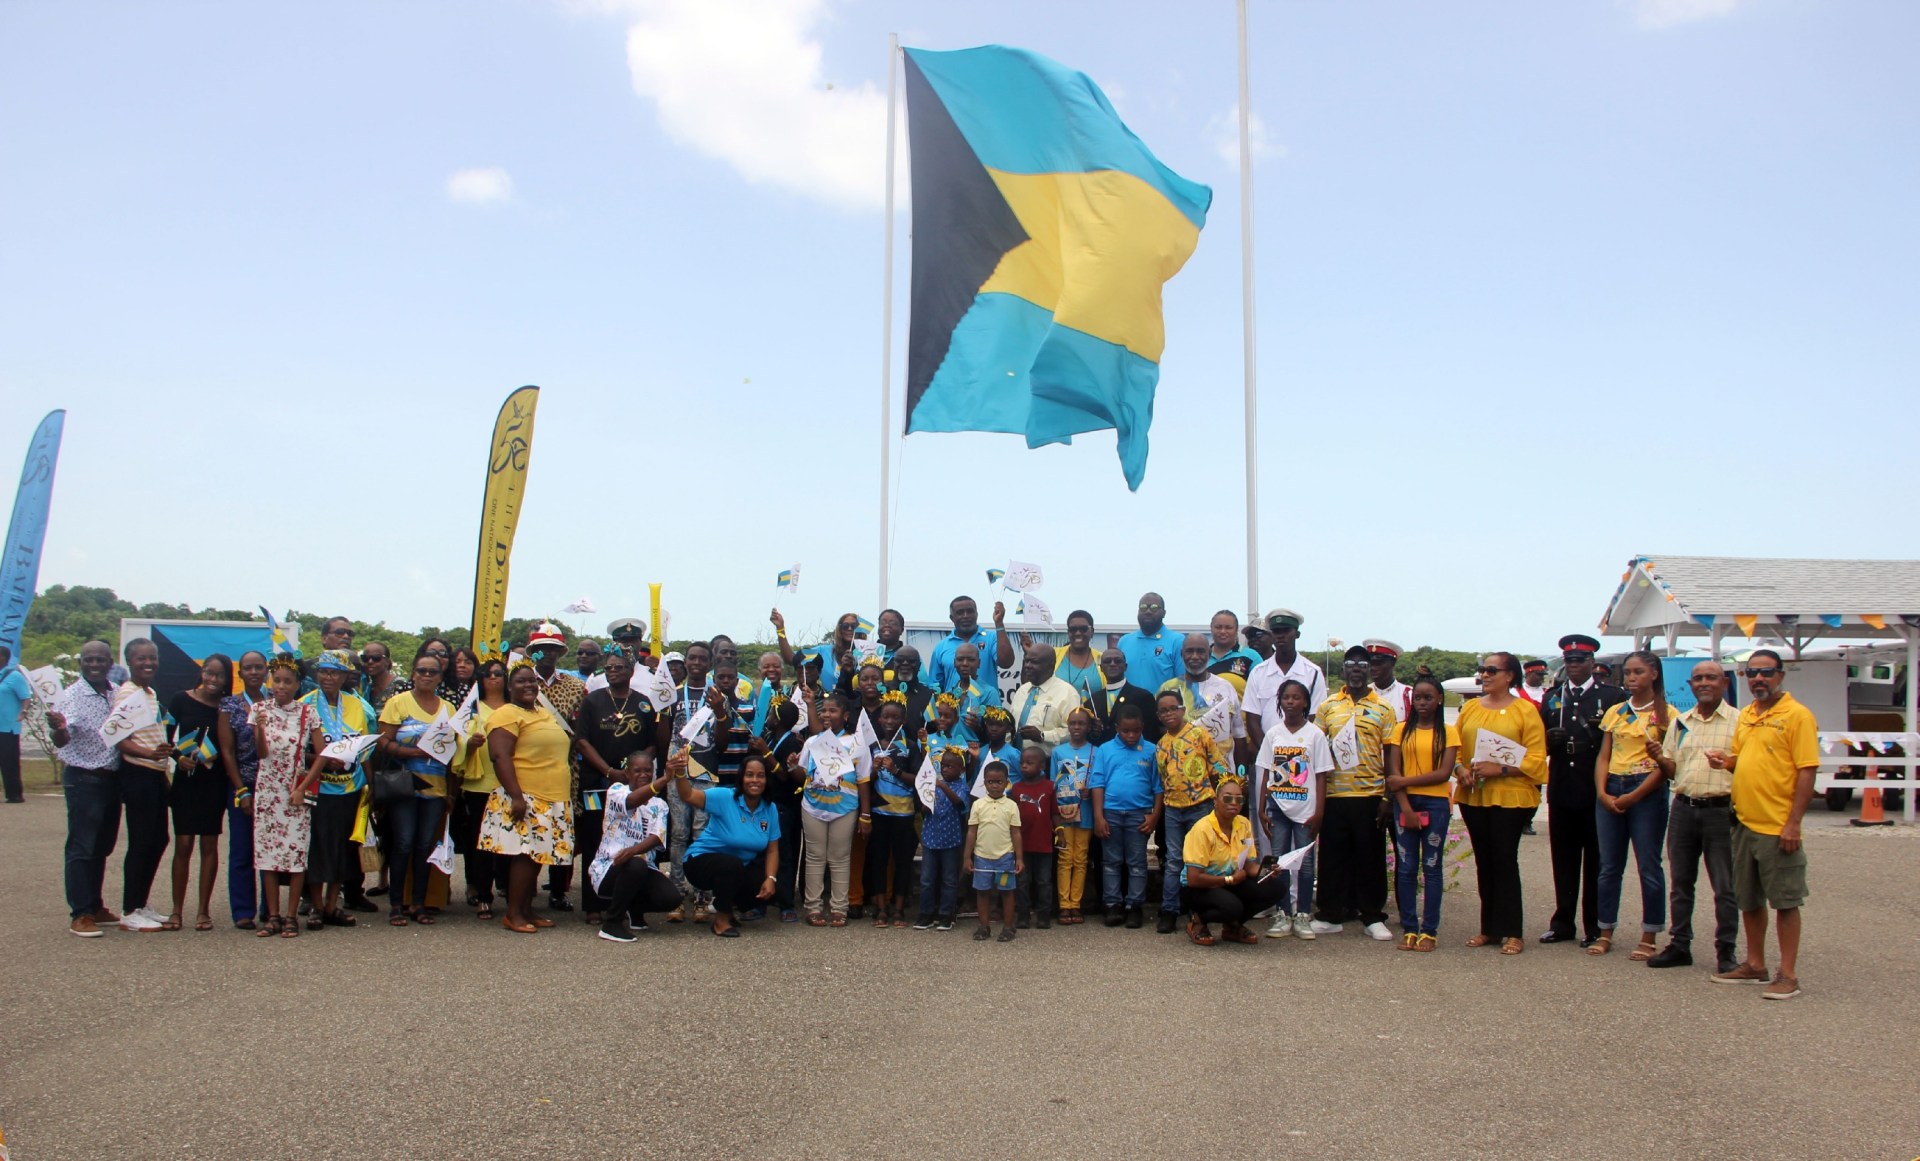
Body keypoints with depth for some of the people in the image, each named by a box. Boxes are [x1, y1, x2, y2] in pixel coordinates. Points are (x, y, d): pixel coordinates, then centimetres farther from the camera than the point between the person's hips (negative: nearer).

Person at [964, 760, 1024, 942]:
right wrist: (967, 857, 1)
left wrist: (1019, 858, -3)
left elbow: (1016, 833, 0)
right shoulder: (978, 804, 0)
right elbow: (972, 832, 3)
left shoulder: (1011, 806, -2)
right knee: (982, 891, 8)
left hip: (1005, 856, -1)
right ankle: (984, 926, 18)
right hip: (982, 856, 1)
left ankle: (1007, 927, 13)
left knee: (1006, 891, 5)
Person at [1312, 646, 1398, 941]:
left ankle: (1373, 917, 14)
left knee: (1371, 856, 4)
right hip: (1334, 794, 1)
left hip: (1370, 794, -1)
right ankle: (1331, 915, 14)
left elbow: (1390, 756, 3)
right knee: (1333, 856, 5)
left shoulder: (1383, 709, 4)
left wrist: (1388, 797, -3)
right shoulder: (1328, 706, 8)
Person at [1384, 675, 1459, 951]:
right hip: (1406, 802, 2)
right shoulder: (1402, 730, 7)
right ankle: (1409, 929, 9)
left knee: (1432, 867, 1)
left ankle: (1430, 931, 5)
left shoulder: (1448, 732, 2)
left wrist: (1405, 781, -12)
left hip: (1436, 803, -2)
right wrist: (1405, 806, -10)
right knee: (1406, 868, 2)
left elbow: (1444, 773, -9)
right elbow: (1393, 773, 0)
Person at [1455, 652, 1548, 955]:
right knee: (1483, 862, 9)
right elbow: (1455, 747, 13)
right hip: (1473, 796, 5)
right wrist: (1461, 770, -6)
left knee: (1505, 860, -3)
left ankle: (1512, 932, 5)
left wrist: (1501, 769, -18)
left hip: (1510, 796, -5)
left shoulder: (1525, 710, -3)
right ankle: (1489, 928, 17)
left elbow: (1536, 757, -8)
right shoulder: (1470, 708, 11)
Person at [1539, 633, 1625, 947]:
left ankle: (1595, 927, 11)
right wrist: (1549, 740, -7)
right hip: (1562, 789, 4)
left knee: (1596, 860, 3)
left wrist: (1601, 736, -20)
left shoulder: (1613, 696, 1)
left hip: (1596, 791, -4)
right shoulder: (1552, 697, 13)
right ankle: (1563, 923, 17)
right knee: (1564, 859, 9)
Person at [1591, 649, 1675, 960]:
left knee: (1649, 866, -1)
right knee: (1609, 866, 7)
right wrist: (1602, 792, -5)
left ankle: (1649, 938, 9)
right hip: (1610, 791, 5)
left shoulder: (1666, 714, -2)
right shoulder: (1615, 712, 13)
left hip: (1647, 792, -5)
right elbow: (1603, 756, 10)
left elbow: (1666, 764, -8)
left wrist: (1634, 796, -14)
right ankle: (1605, 933, 14)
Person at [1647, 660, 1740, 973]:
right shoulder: (1679, 723, 13)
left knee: (1725, 886, 2)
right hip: (1683, 808, 5)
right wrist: (1660, 759, -5)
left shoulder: (1738, 721, -1)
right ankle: (1679, 946, 19)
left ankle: (1725, 952, 11)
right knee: (1680, 882, 10)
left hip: (1721, 810, -5)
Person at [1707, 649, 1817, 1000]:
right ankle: (1755, 965, 27)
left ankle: (1788, 975, 6)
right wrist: (1724, 760, 0)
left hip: (1777, 827, -8)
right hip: (1744, 823, 8)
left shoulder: (1797, 715, -10)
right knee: (1749, 900, 15)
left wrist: (1793, 823, -19)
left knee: (1785, 902, 0)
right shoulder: (1745, 715, 13)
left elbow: (1807, 771, -14)